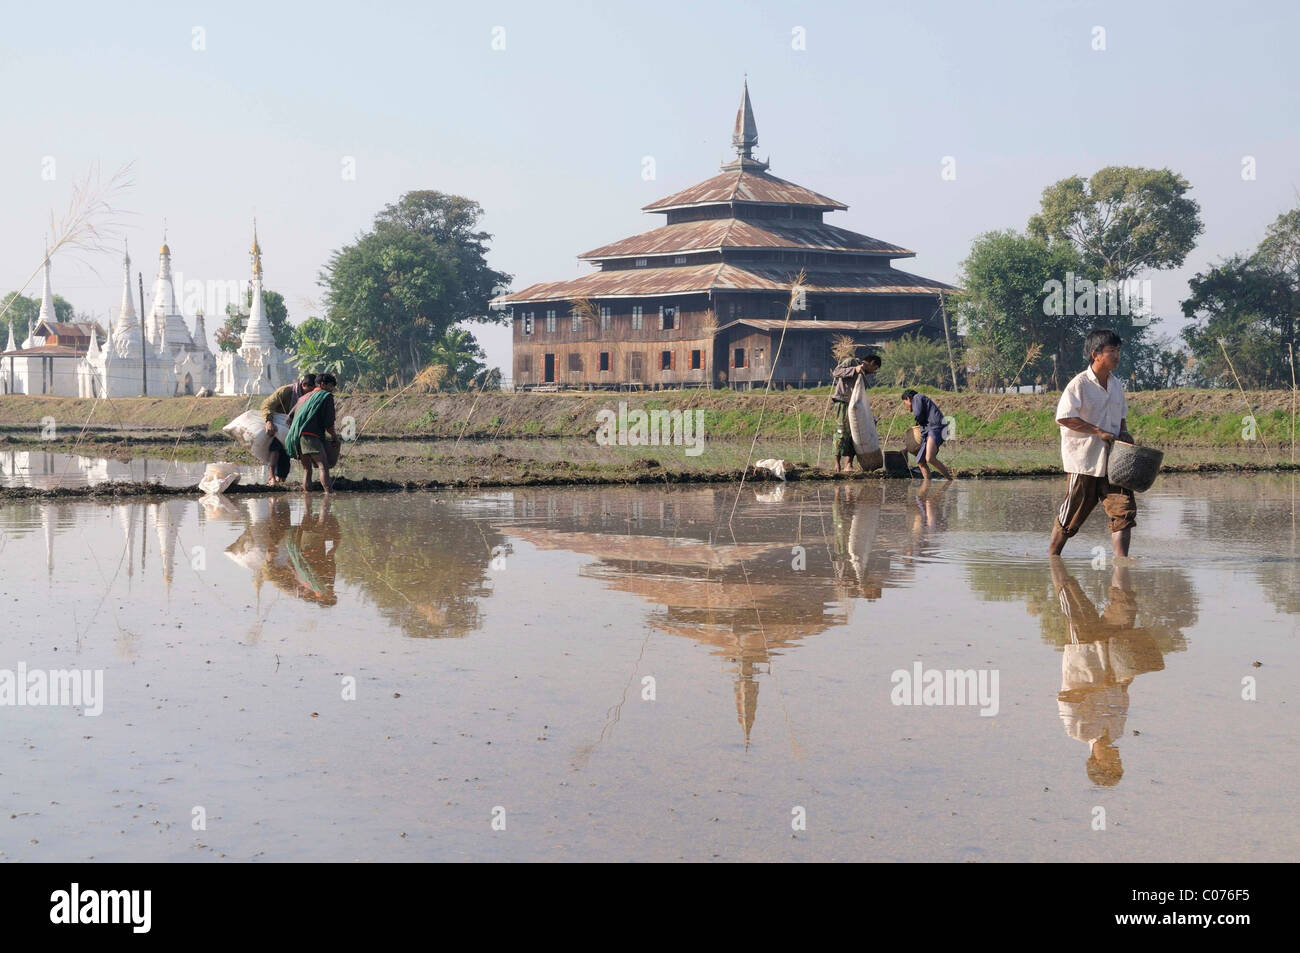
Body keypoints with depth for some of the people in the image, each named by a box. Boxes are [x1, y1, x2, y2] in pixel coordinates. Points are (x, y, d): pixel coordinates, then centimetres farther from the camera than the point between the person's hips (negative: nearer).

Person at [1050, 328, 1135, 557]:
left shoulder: (1115, 384, 12)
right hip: (1084, 459, -6)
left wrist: (1124, 433, 5)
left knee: (1124, 509, -9)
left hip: (1113, 460, 6)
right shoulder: (1079, 383, -11)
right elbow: (1064, 417, -18)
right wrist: (1099, 432, -18)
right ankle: (1052, 557, 21)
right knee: (1072, 513, 4)